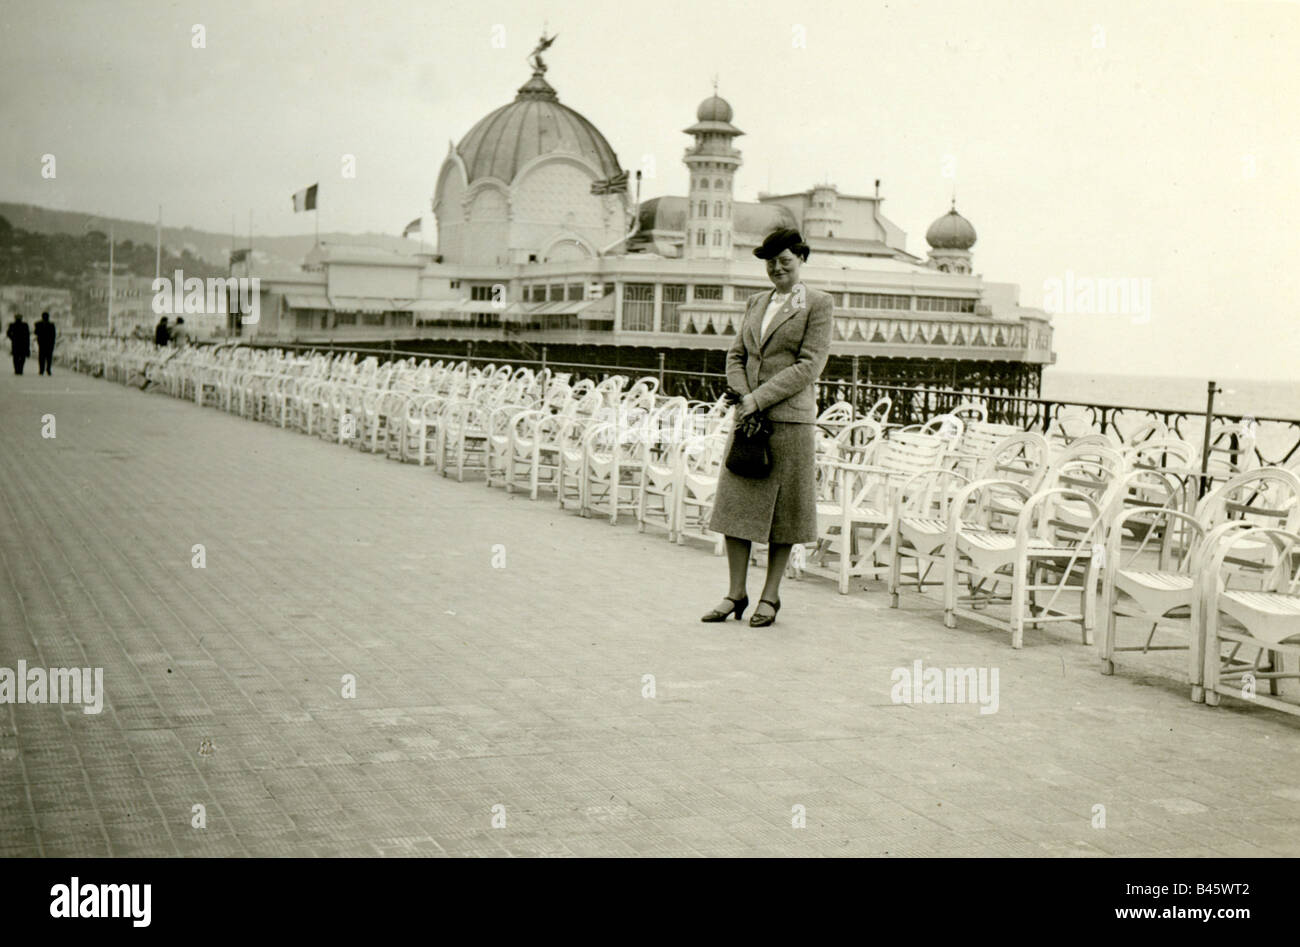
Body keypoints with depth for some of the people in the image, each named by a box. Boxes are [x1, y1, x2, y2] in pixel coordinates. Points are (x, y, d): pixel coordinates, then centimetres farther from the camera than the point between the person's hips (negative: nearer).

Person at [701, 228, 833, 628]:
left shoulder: (817, 304, -1)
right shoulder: (756, 303, 16)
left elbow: (810, 365, -9)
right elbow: (736, 355, 15)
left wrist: (760, 398, -14)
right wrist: (742, 398, -4)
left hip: (790, 419, -5)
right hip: (748, 415, 5)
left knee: (782, 509, 1)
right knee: (735, 501, 3)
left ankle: (770, 596, 10)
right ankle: (736, 593, 11)